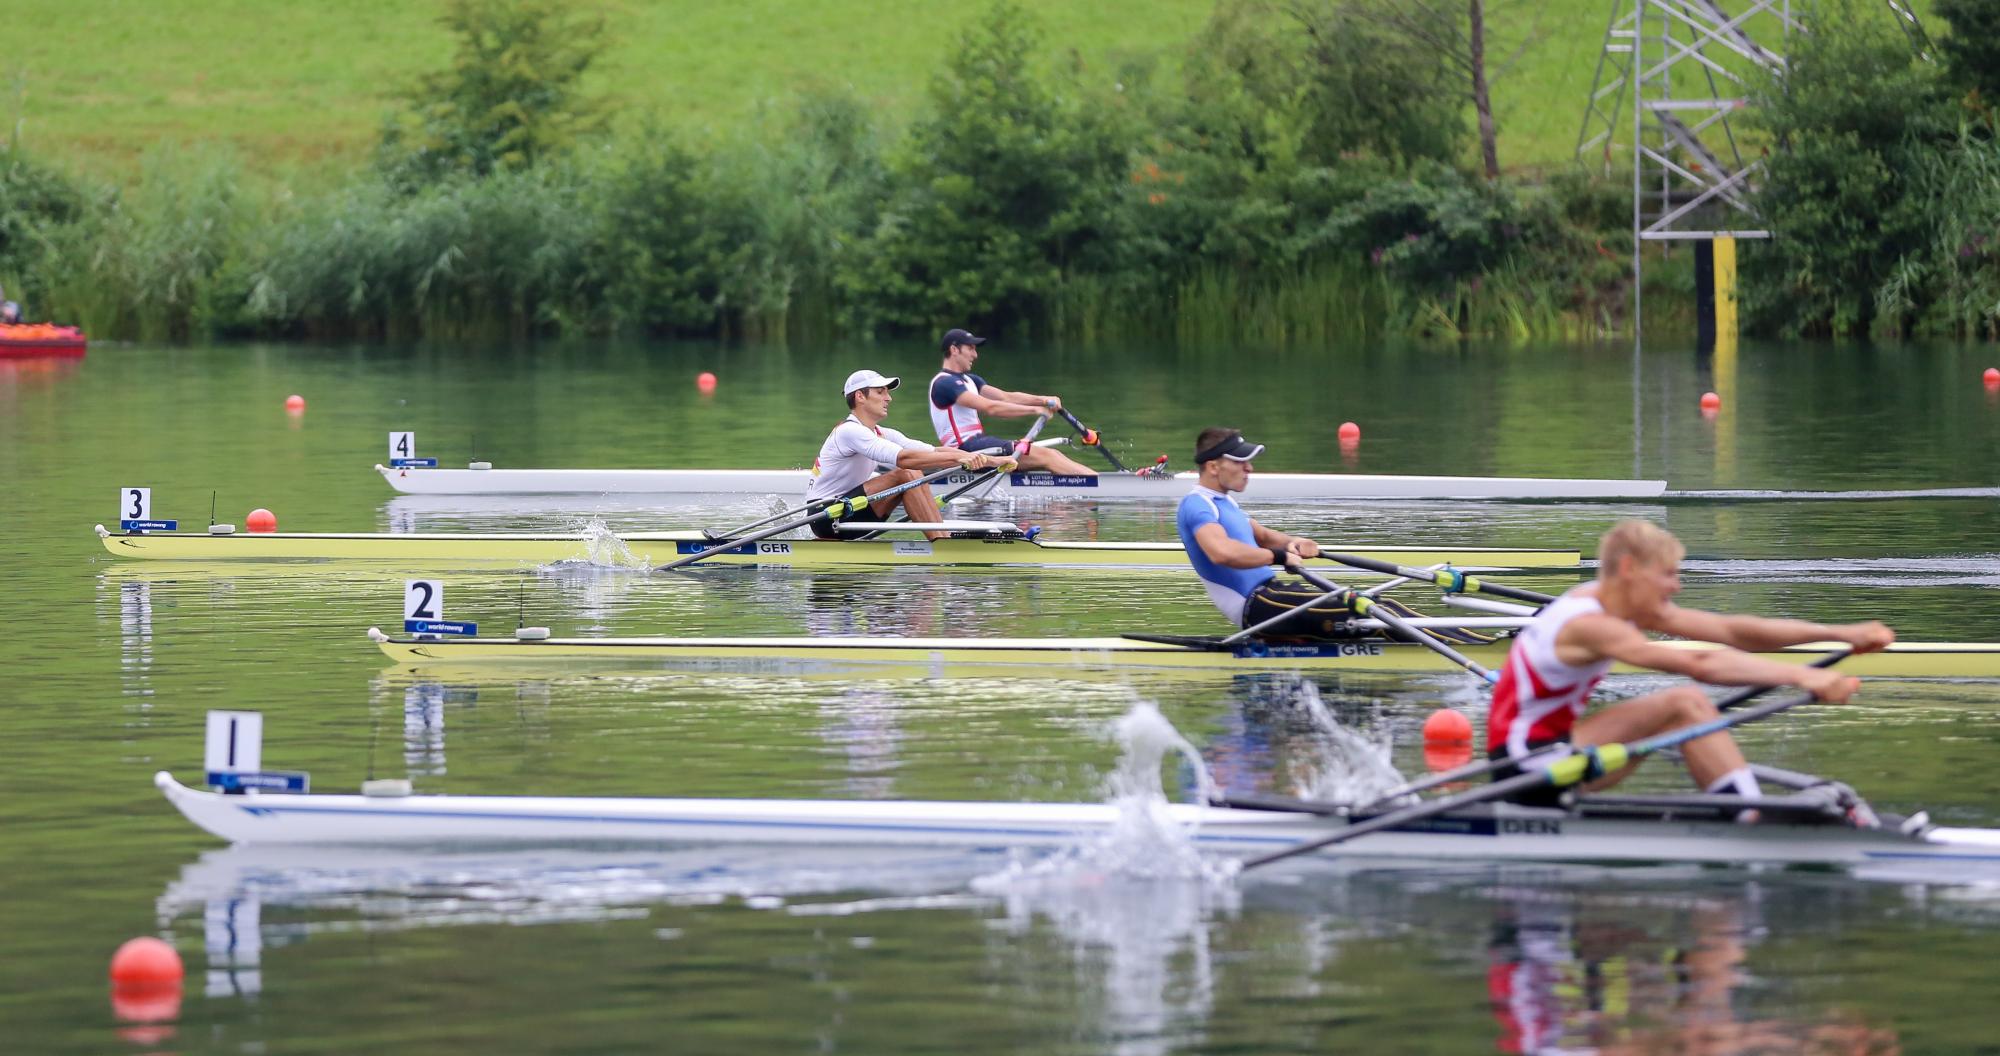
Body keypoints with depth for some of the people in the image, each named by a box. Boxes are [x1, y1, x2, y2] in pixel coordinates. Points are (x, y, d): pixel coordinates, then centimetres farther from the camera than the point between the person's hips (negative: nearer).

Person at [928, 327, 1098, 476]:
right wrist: (1035, 409, -18)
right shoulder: (944, 383, -11)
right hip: (966, 450, -9)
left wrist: (1043, 400, -6)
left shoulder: (969, 380, 21)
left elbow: (1006, 397, 10)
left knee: (1051, 454, -3)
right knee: (1044, 456, -16)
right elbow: (990, 407, -20)